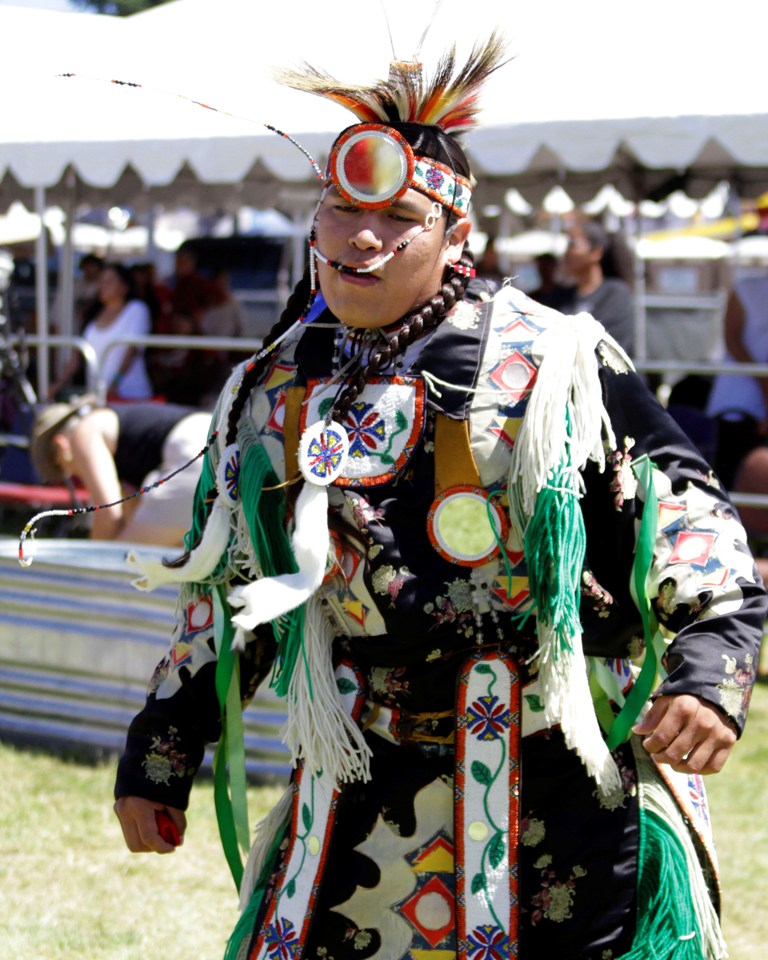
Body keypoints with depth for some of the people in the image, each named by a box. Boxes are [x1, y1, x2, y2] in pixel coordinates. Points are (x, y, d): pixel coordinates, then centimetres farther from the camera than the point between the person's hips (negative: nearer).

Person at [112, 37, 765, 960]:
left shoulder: (555, 365, -5)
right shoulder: (271, 397, 9)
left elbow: (686, 523, -4)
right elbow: (225, 601, 18)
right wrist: (158, 758, 16)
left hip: (559, 792, -4)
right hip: (362, 793, 4)